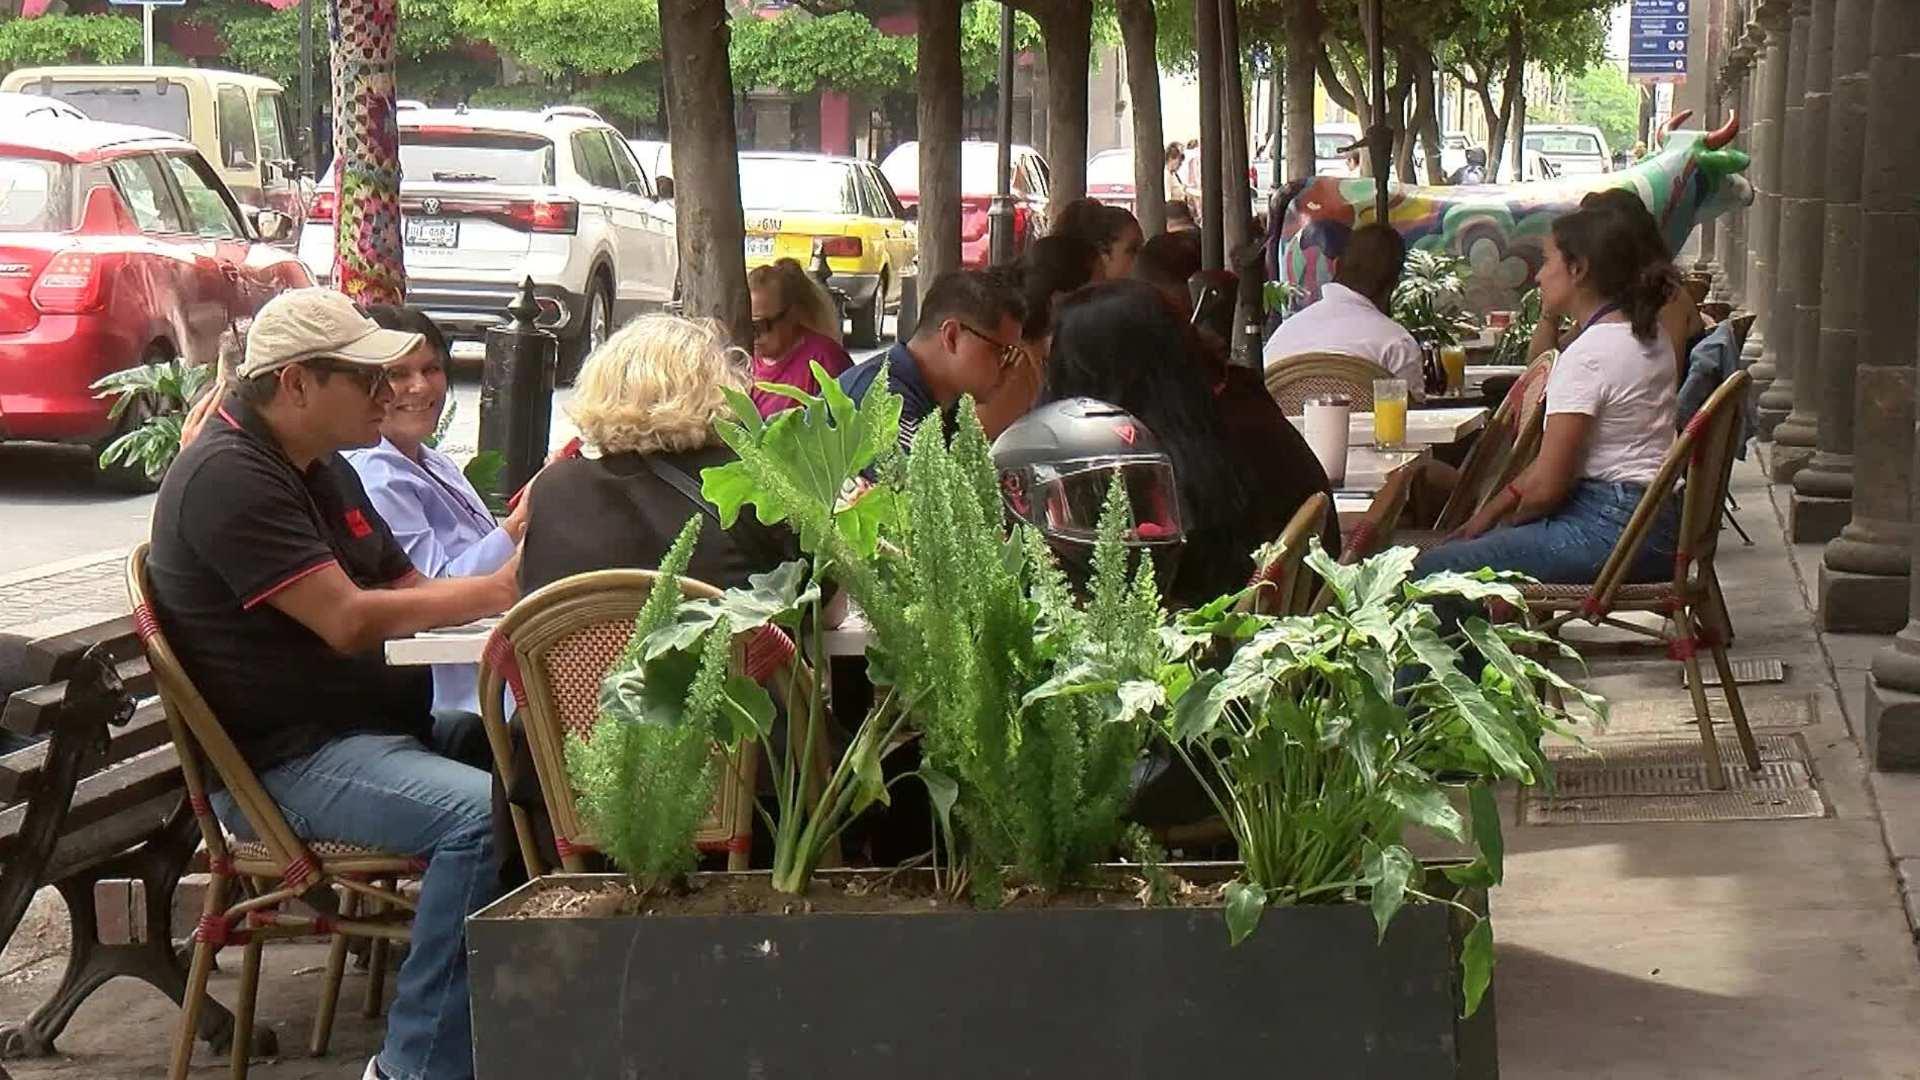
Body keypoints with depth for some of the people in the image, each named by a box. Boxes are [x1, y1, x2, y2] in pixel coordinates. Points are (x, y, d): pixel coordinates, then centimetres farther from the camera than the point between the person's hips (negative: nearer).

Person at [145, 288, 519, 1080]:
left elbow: (407, 592, 18)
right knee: (480, 813, -31)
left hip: (378, 728, 10)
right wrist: (495, 591, -14)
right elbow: (350, 621, -21)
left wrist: (516, 564, -1)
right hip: (284, 762, -10)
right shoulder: (229, 478, -15)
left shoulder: (322, 470, 18)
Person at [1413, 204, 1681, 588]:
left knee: (1430, 570, -12)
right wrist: (1494, 509, 15)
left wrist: (1509, 517, 5)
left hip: (1608, 529, -10)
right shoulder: (1651, 337, 14)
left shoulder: (1588, 354, -17)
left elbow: (1547, 484, -16)